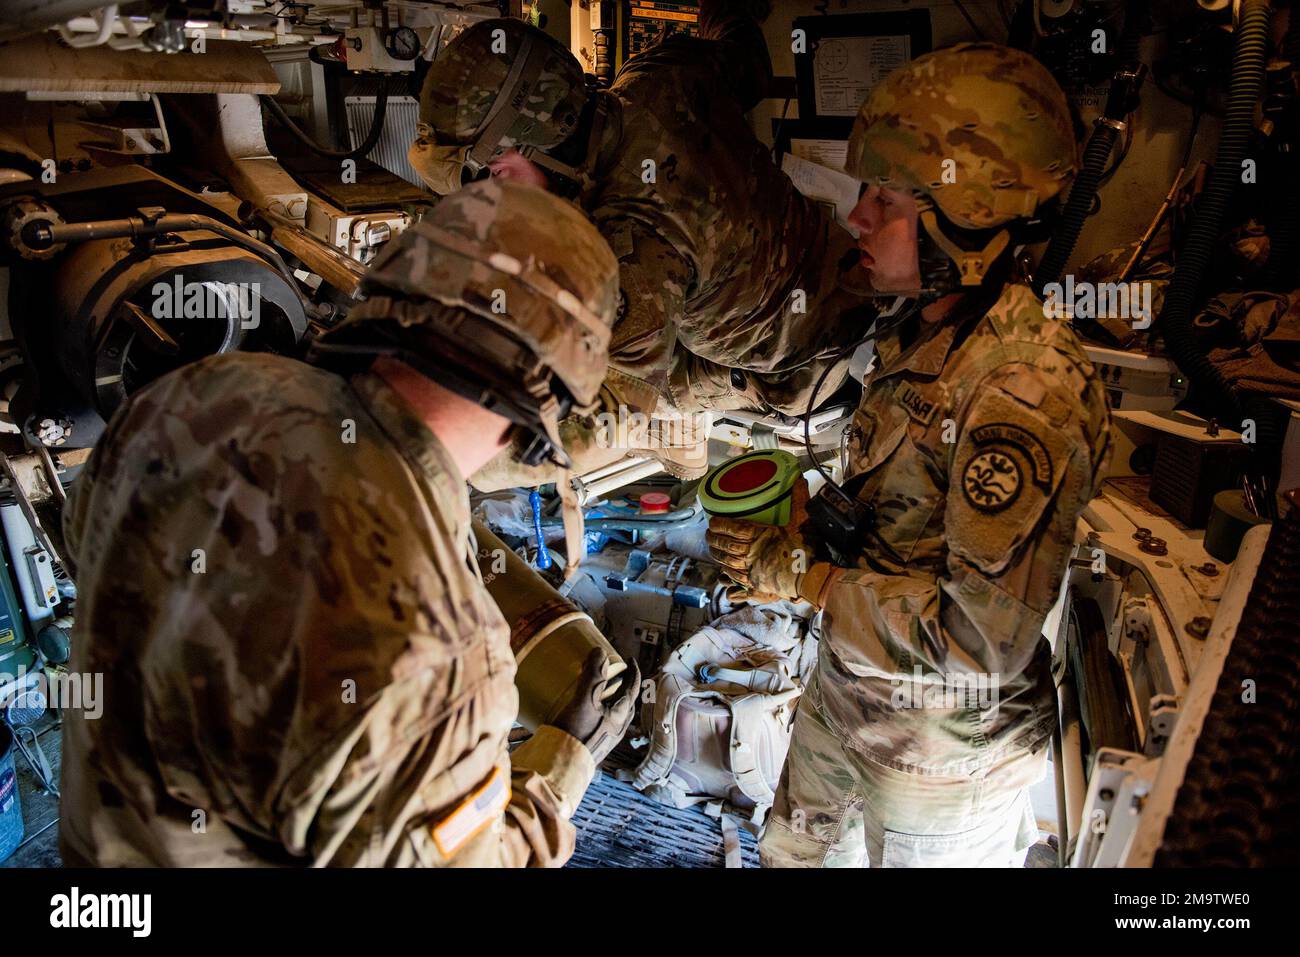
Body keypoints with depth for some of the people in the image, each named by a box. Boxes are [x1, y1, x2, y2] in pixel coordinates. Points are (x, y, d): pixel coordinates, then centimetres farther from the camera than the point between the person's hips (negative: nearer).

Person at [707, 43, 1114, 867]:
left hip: (943, 759, -7)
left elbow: (985, 639, -30)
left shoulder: (1026, 395, -30)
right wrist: (813, 519, -7)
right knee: (797, 852, 27)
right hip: (846, 695, 8)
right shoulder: (918, 333, -3)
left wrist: (803, 573, -25)